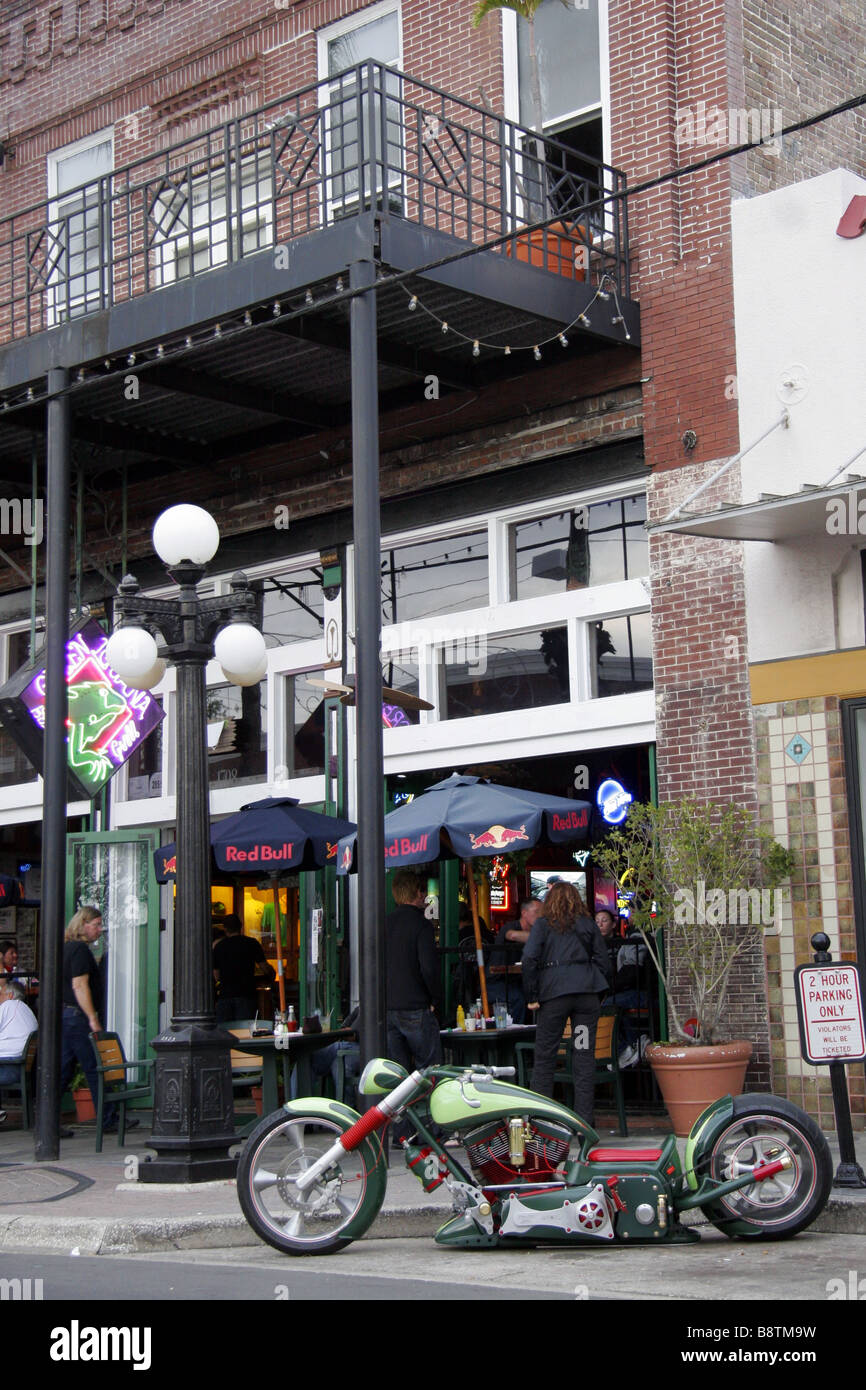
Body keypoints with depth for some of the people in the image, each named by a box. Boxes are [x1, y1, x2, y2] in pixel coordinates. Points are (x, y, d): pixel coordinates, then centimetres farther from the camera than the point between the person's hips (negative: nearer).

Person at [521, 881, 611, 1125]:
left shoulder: (543, 925, 5)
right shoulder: (588, 924, 12)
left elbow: (529, 960, -6)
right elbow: (602, 961, 9)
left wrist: (531, 997, -2)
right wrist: (598, 994, 14)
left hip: (554, 993, -2)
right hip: (587, 991, 2)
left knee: (544, 1057, 4)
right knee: (585, 1056, 4)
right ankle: (584, 1120, 3)